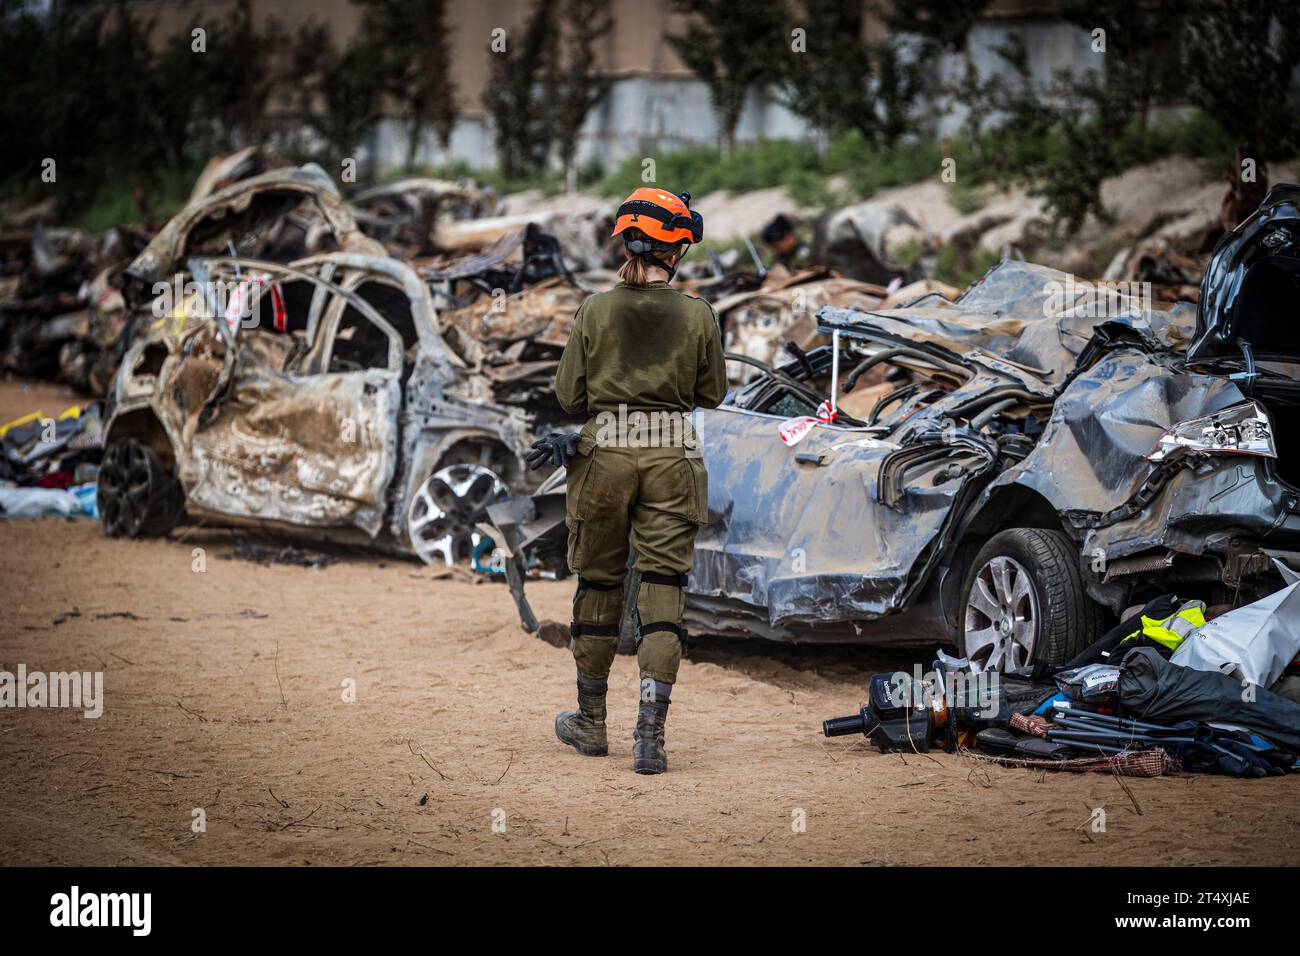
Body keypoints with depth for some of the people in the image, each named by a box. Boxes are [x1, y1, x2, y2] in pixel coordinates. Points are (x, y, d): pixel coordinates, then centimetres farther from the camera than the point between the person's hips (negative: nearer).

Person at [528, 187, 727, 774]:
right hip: (672, 458, -1)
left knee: (598, 584, 15)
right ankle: (651, 733, -12)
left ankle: (591, 723, 26)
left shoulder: (597, 312, -2)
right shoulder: (697, 316, -2)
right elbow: (712, 394, 9)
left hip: (606, 455, 1)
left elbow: (570, 396, 2)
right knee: (663, 591, -1)